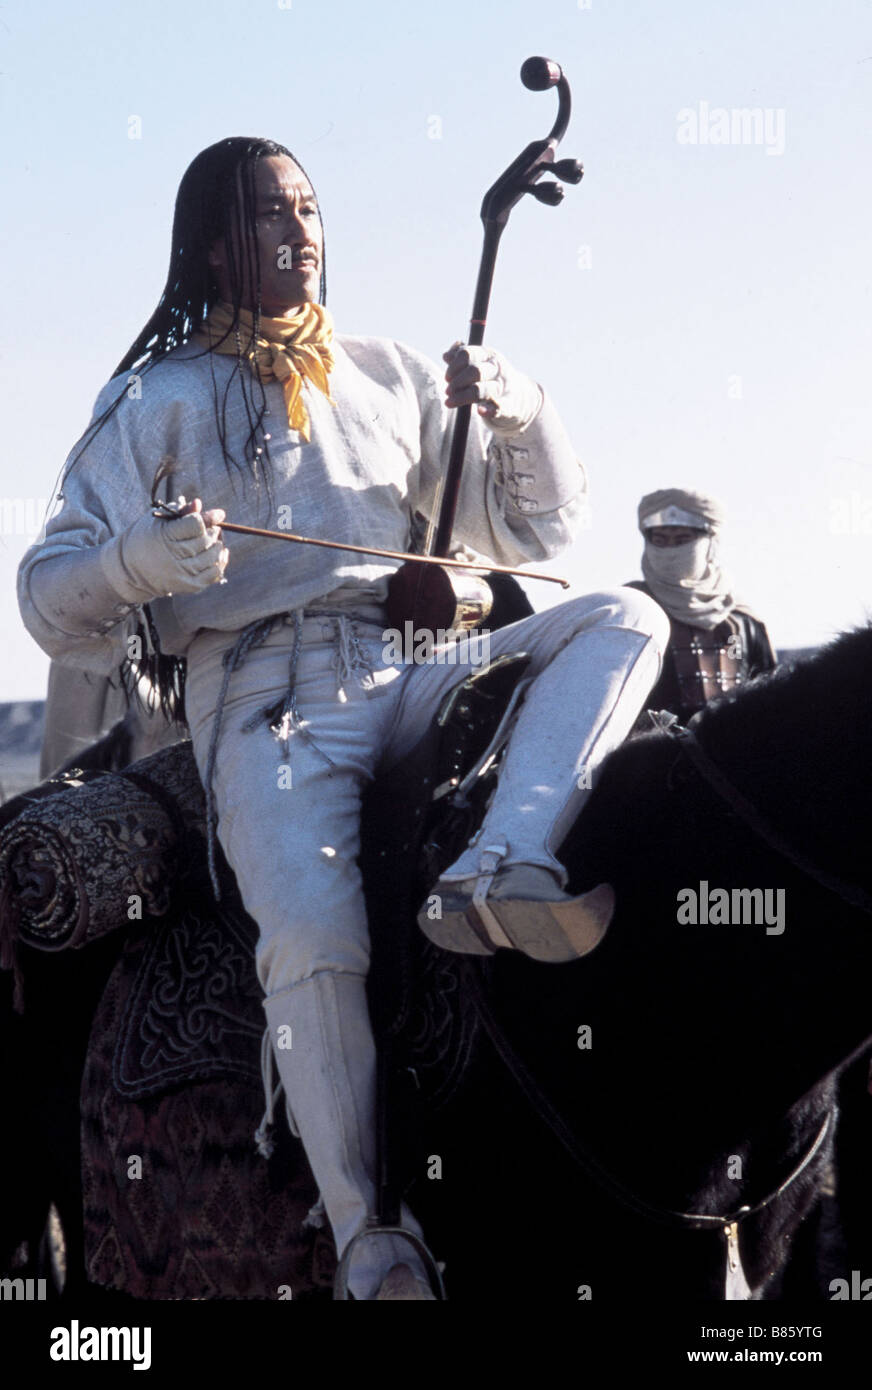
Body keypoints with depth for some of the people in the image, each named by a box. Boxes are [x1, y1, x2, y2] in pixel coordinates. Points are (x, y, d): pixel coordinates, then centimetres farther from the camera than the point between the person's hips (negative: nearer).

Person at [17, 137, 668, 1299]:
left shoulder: (389, 377, 21)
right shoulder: (158, 404, 11)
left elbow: (534, 530, 22)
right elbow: (53, 603, 6)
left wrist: (519, 415, 1)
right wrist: (141, 561, -17)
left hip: (408, 672, 4)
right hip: (267, 700, -4)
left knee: (624, 620, -17)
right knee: (316, 933, -31)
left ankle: (498, 877, -39)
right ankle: (372, 1242, -20)